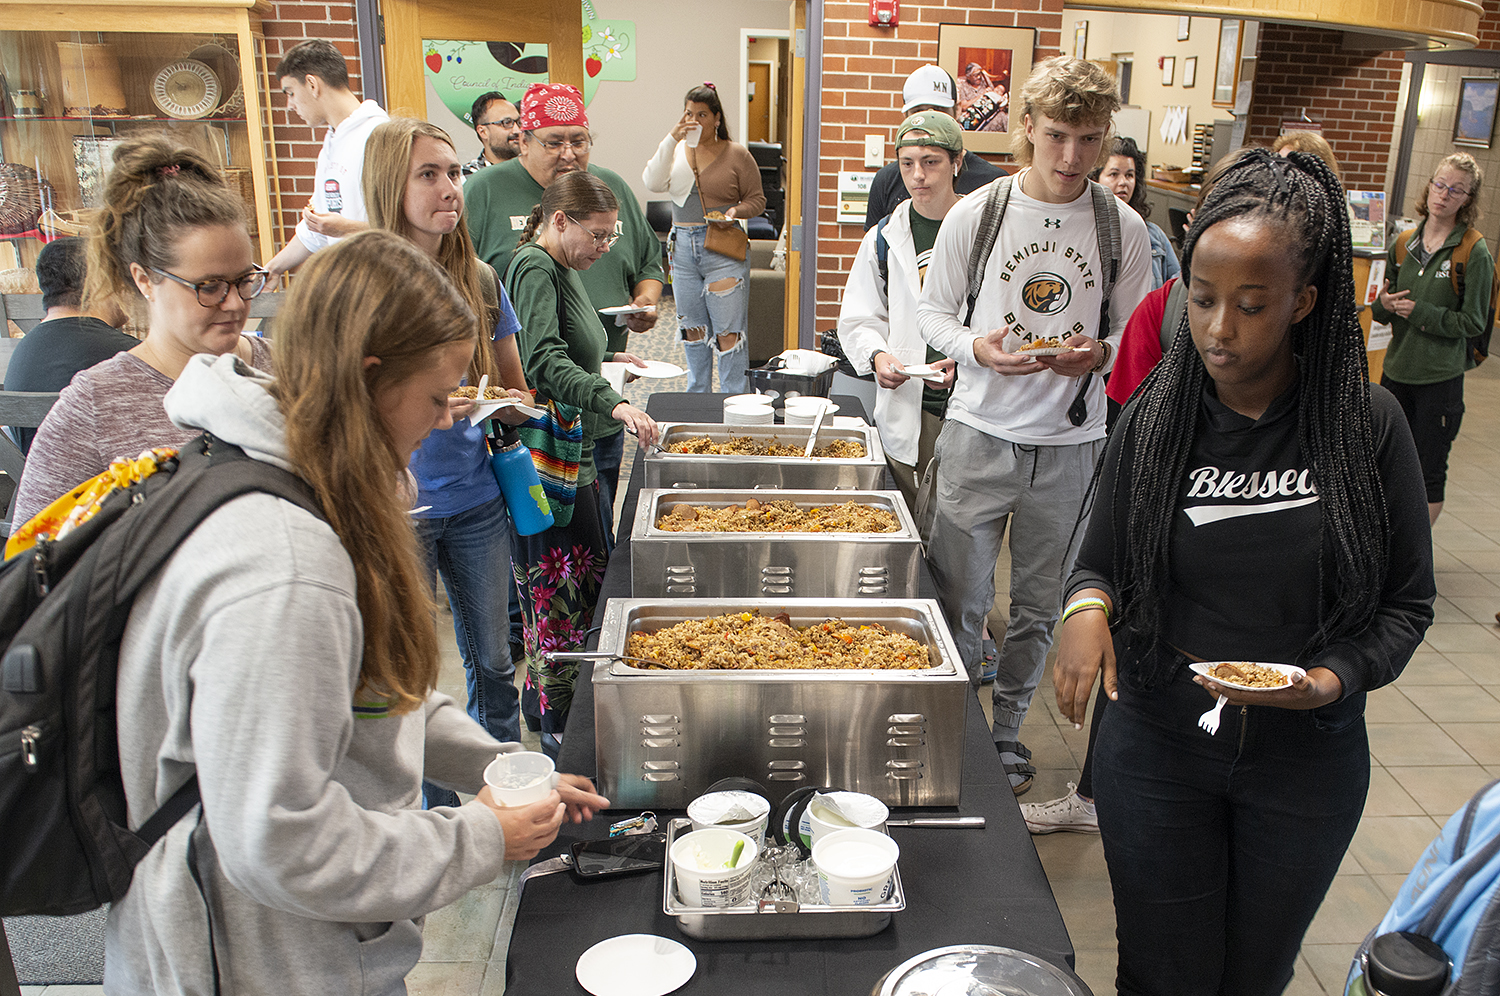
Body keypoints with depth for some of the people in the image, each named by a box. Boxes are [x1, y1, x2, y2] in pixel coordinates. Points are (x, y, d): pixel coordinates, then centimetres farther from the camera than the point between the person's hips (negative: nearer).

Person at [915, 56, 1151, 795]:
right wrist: (975, 347, -17)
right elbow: (931, 311, 3)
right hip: (981, 434, -1)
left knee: (1040, 605, 13)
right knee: (960, 600, 4)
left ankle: (1007, 729, 34)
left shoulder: (1123, 228, -1)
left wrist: (1100, 353, -16)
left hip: (1072, 443, 2)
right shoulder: (975, 215, -4)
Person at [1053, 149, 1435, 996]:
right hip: (1157, 746, 0)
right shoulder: (1154, 422, -8)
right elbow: (1100, 561, 1)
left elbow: (1407, 600, -2)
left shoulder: (1367, 424, -11)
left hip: (1309, 759, 1)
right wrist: (1087, 603, -22)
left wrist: (1332, 679, -20)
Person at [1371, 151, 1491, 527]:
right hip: (1396, 369, 4)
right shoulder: (1403, 244, 6)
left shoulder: (1475, 253, -8)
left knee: (1429, 470, 4)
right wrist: (1384, 305, -10)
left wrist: (1419, 312, -16)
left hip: (1441, 376, -4)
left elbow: (1473, 322, -10)